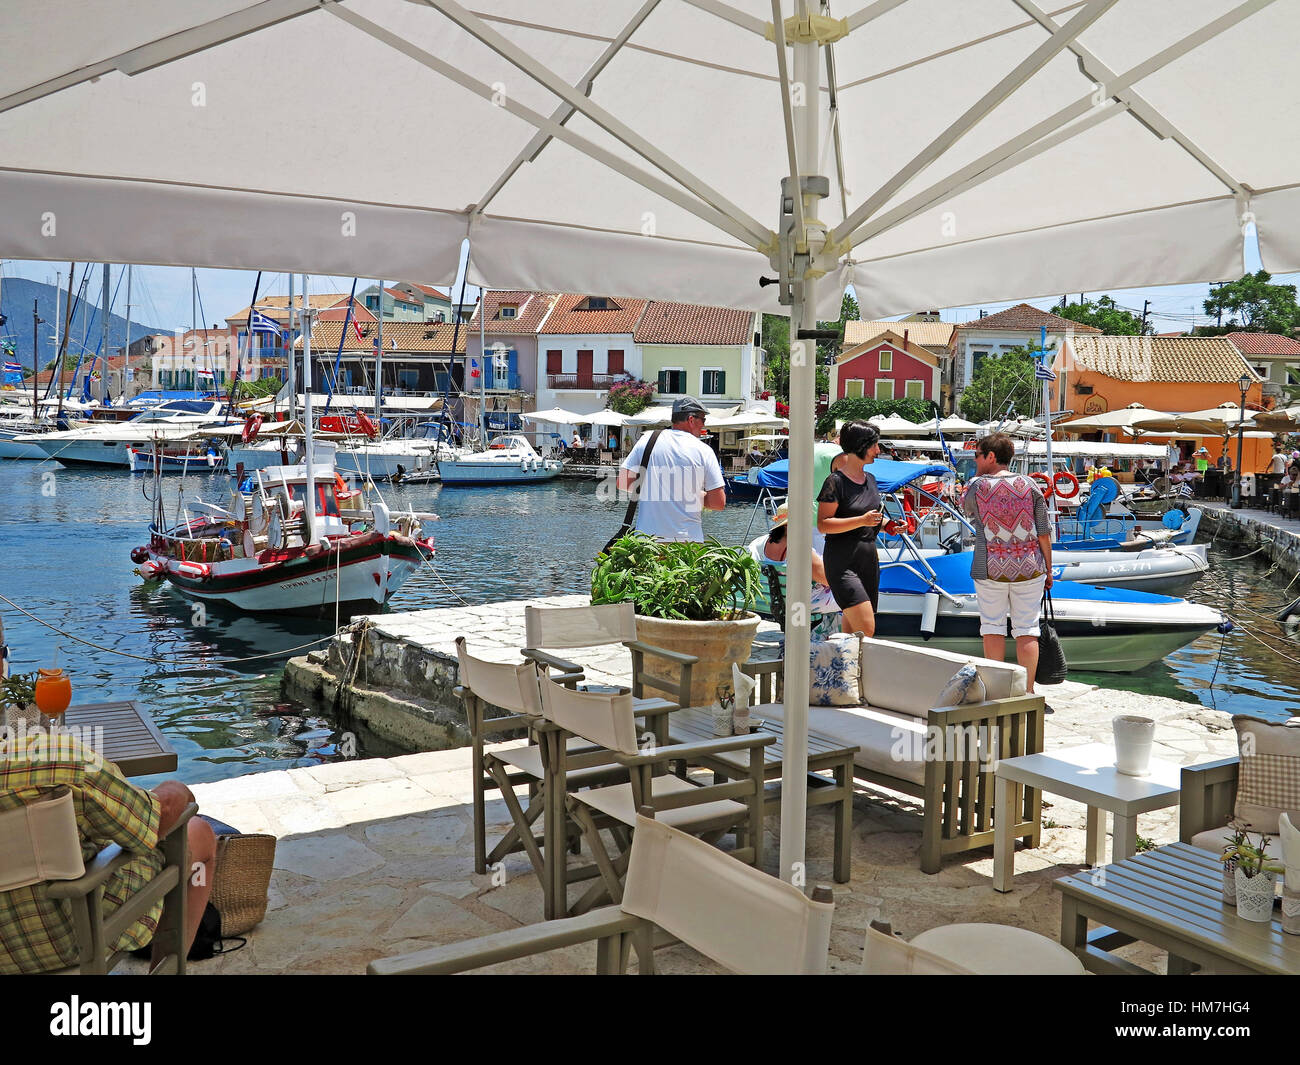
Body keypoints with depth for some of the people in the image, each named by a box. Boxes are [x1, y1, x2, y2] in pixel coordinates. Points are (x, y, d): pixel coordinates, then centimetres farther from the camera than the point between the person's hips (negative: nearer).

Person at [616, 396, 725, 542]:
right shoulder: (704, 450, -1)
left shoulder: (647, 440, 3)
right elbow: (719, 503, -3)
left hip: (647, 536, 2)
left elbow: (623, 484, 2)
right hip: (688, 539, -2)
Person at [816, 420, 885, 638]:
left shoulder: (870, 479, 15)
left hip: (868, 560, 8)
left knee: (852, 632, 9)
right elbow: (822, 524, -16)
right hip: (843, 563, -8)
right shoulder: (836, 481, -10)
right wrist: (862, 520, -24)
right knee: (866, 630, -18)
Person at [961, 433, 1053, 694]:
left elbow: (966, 508, 19)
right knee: (1026, 628, 6)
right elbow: (1044, 535, 2)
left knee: (993, 626, 9)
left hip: (990, 570, -2)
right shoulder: (1028, 485, 1)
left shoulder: (977, 486, -5)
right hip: (1029, 568, 2)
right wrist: (1048, 570, 11)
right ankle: (1028, 692, 8)